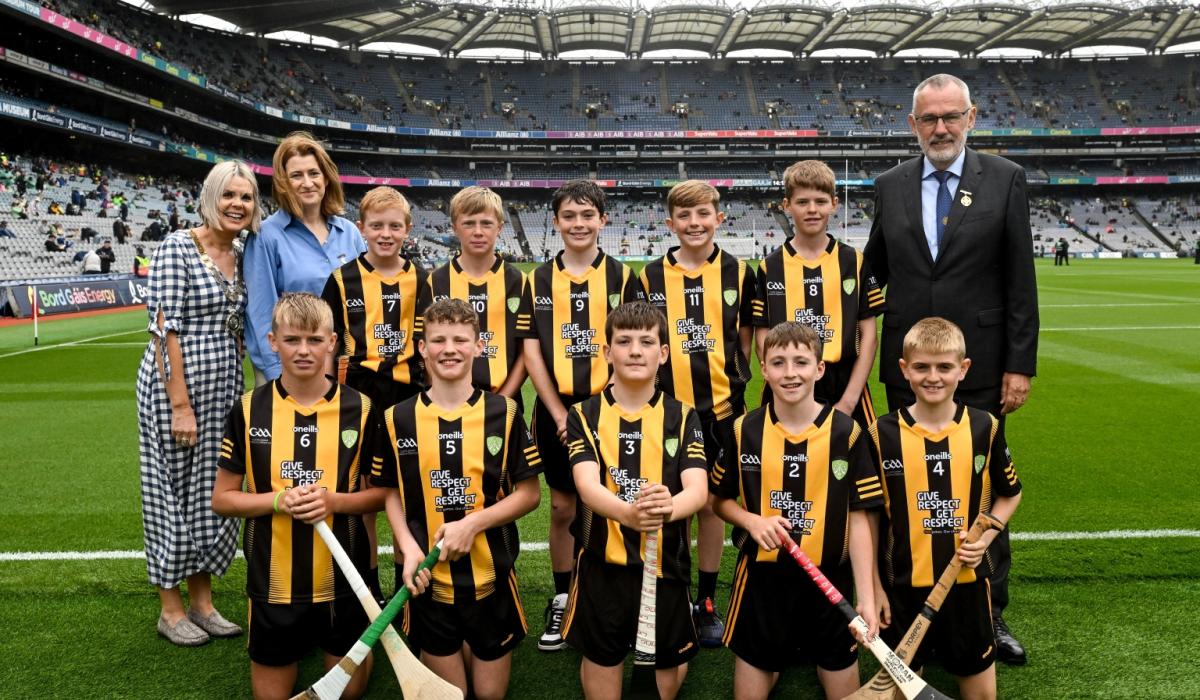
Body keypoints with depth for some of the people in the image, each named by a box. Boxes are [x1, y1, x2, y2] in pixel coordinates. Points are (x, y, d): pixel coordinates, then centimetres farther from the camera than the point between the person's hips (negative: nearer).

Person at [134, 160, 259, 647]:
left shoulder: (242, 255, 8)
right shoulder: (178, 247, -12)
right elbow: (165, 328, -16)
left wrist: (239, 388, 9)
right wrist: (181, 403, -18)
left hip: (224, 386, 7)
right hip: (176, 383, -7)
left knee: (212, 488, 13)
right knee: (175, 488, 4)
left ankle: (202, 601, 26)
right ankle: (170, 610, 20)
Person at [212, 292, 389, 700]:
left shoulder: (359, 409, -7)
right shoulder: (249, 410, -6)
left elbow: (383, 492, 0)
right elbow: (221, 499, -1)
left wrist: (335, 501, -18)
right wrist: (279, 501, -18)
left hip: (343, 578, 0)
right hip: (272, 580, 0)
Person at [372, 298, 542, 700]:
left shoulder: (504, 414, -5)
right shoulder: (398, 419, -2)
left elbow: (529, 493, -3)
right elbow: (391, 494, 6)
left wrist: (472, 523, -16)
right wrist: (409, 546, -11)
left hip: (491, 577, 0)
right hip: (428, 578, 0)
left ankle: (473, 646, 42)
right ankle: (455, 645, 41)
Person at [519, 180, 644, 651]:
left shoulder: (622, 278, 3)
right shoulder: (538, 281, 5)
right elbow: (531, 351, 1)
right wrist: (560, 414, -7)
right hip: (556, 412, 1)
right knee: (562, 509, 9)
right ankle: (562, 602, 23)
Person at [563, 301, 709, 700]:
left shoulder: (682, 418, -2)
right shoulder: (584, 416, -5)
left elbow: (698, 490, -15)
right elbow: (588, 486, -19)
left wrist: (669, 508, -39)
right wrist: (628, 513, -42)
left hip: (667, 562, 1)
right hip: (603, 562, 0)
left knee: (670, 659, 17)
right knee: (601, 656, 16)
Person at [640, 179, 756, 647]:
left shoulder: (738, 273, 3)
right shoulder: (651, 276, 2)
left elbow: (746, 337, 10)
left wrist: (734, 380, 0)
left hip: (721, 406, 0)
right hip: (666, 409, 0)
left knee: (711, 503, 10)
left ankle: (706, 602, 24)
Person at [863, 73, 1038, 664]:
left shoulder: (1005, 179, -1)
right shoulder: (891, 185, 6)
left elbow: (1020, 279, -3)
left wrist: (1020, 364, -6)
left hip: (980, 367, -2)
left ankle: (989, 611, 24)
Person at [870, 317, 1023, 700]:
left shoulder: (984, 428, -6)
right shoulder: (883, 434, -9)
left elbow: (1010, 494, 10)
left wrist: (985, 536, -7)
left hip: (967, 578, 1)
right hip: (904, 581, -1)